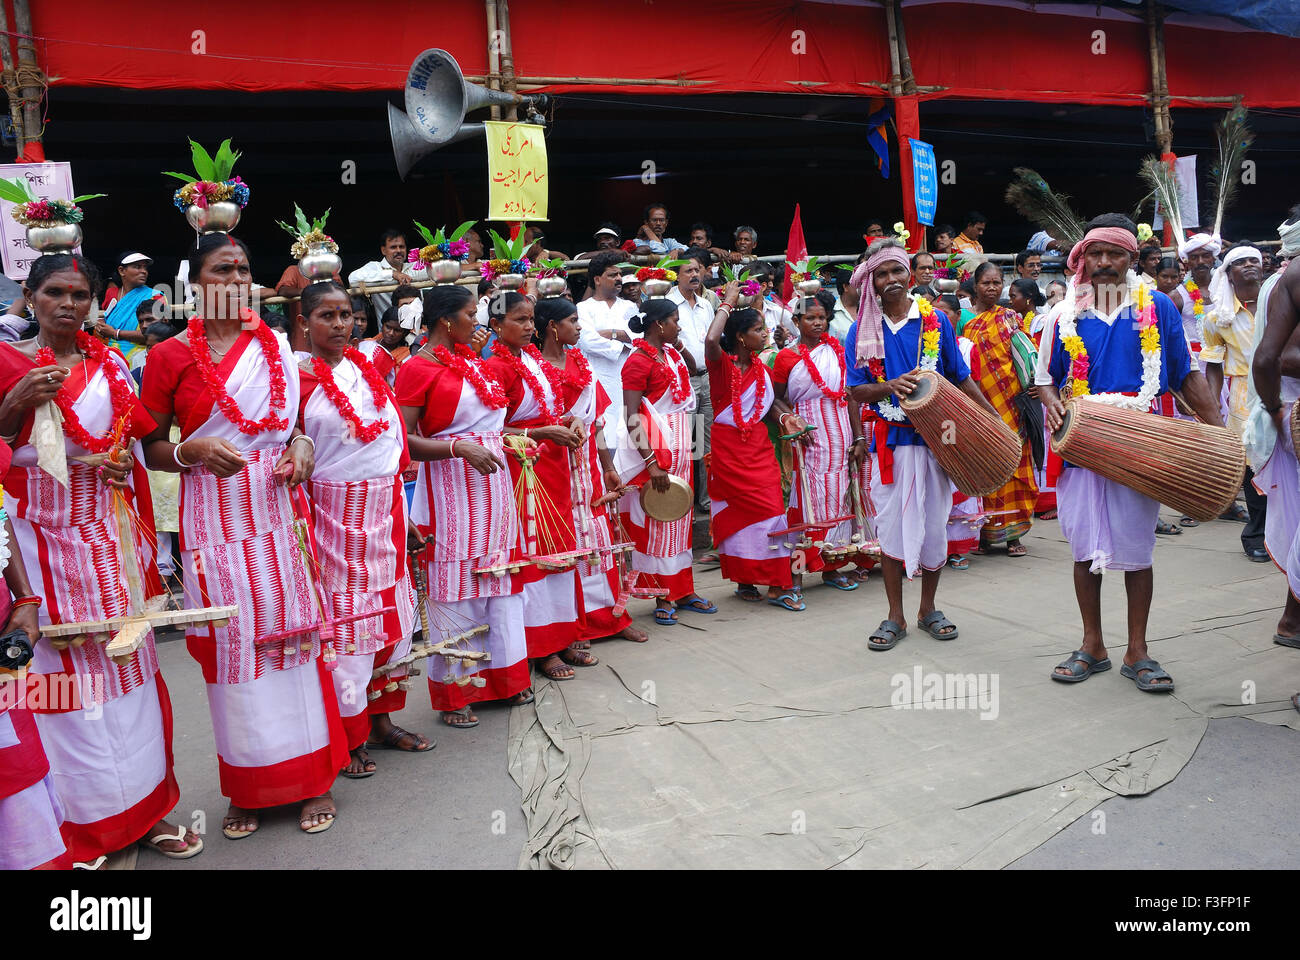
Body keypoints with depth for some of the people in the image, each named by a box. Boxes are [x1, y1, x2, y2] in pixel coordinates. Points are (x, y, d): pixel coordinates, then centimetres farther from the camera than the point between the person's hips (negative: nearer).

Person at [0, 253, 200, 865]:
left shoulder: (110, 365, 11)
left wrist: (122, 460, -2)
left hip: (110, 537, 4)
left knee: (125, 666, 8)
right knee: (60, 672, 0)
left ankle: (143, 807, 18)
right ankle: (80, 823, 12)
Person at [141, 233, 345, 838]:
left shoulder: (278, 347, 9)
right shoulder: (170, 356, 1)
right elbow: (150, 448, 4)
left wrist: (300, 444, -1)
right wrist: (194, 452, -15)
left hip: (278, 510, 2)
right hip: (215, 520, -2)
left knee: (293, 631, 4)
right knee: (232, 645, 3)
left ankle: (312, 777, 17)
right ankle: (247, 787, 20)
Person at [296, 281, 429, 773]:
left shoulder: (368, 367, 11)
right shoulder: (297, 379, -7)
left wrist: (404, 516, 14)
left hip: (385, 511, 6)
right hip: (334, 512, -6)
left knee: (392, 615, 12)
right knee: (343, 623, 1)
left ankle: (380, 720, 28)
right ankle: (346, 738, 16)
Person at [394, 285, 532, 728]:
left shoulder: (472, 359, 14)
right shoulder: (418, 368, -10)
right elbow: (402, 439, -18)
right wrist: (460, 448, -26)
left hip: (493, 486, 8)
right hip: (450, 492, -8)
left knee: (498, 580, 12)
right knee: (456, 590, 0)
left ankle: (502, 677, 26)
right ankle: (455, 693, 15)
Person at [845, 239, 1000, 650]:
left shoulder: (936, 322, 2)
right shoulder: (862, 331, 0)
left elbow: (961, 378, 7)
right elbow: (856, 391, -2)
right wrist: (890, 386, -21)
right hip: (890, 439, 0)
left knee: (934, 523, 7)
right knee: (891, 524, 3)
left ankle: (928, 608, 26)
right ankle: (895, 616, 15)